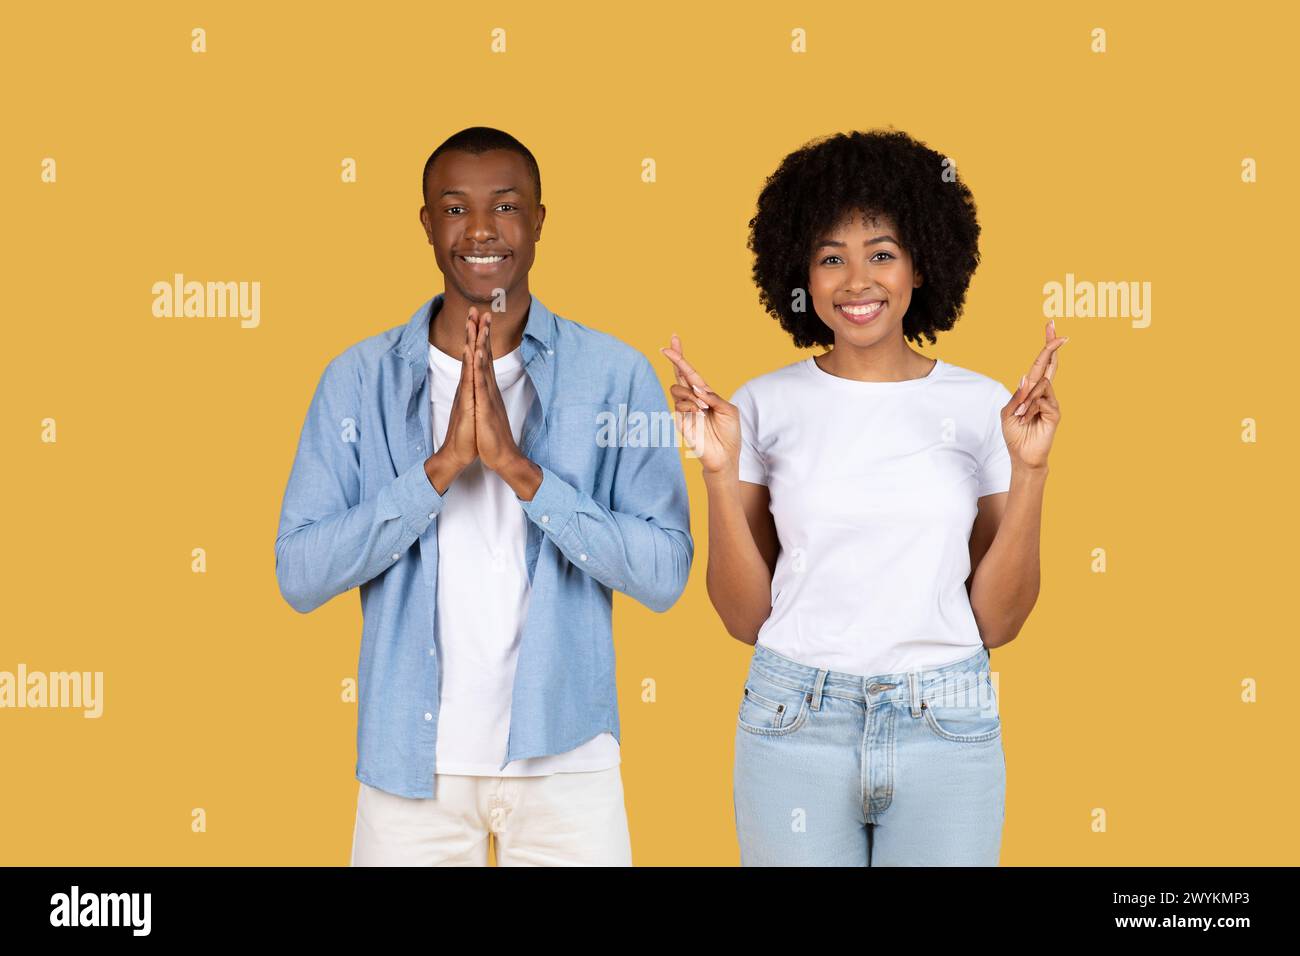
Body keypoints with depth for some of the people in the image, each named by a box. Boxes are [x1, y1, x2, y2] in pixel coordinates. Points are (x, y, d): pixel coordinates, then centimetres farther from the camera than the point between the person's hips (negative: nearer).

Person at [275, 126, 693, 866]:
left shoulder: (615, 375, -3)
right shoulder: (360, 379, 0)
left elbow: (665, 574, -8)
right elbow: (300, 576, -6)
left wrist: (519, 467, -19)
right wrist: (441, 466, -18)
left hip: (564, 757, -1)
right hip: (411, 757, 1)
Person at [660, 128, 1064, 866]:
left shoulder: (982, 407, 0)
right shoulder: (767, 405, -1)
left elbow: (998, 620, -1)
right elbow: (745, 616, 0)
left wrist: (1029, 469, -11)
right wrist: (720, 470, -11)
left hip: (947, 730, 0)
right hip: (796, 723, 0)